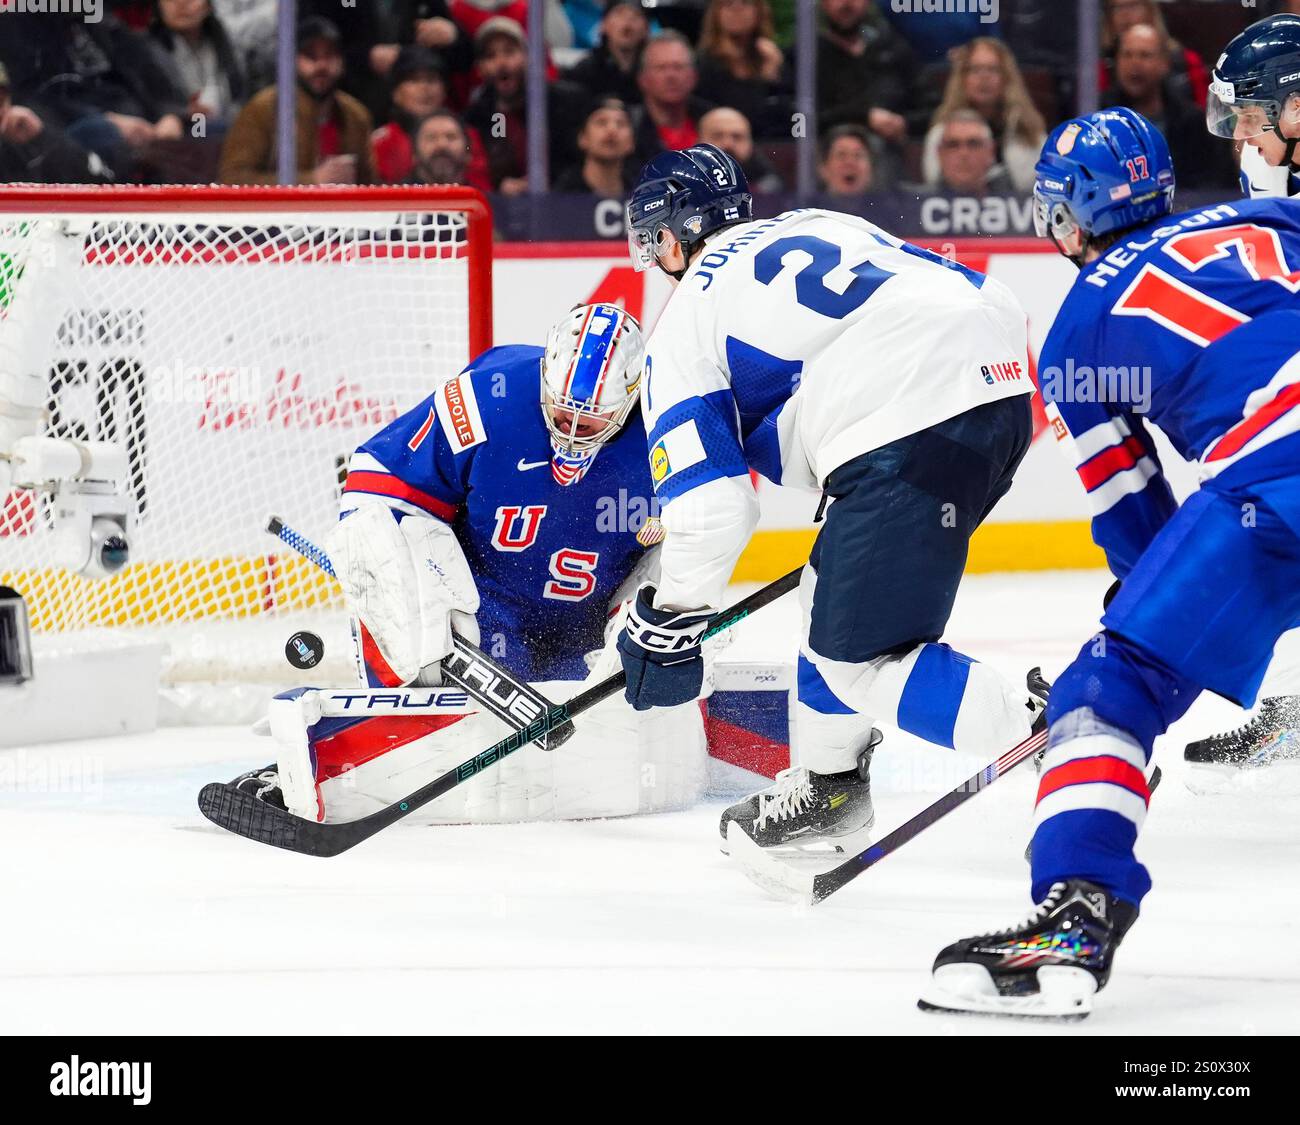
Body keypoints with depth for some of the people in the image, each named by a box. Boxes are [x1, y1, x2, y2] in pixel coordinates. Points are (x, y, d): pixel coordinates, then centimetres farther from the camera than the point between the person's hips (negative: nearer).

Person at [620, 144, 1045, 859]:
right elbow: (996, 302, 28)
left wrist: (668, 624, 17)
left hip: (909, 435, -8)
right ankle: (825, 792, 34)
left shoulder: (686, 322, 13)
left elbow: (709, 503, 4)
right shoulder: (822, 225, 32)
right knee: (833, 592, 25)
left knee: (861, 655, -1)